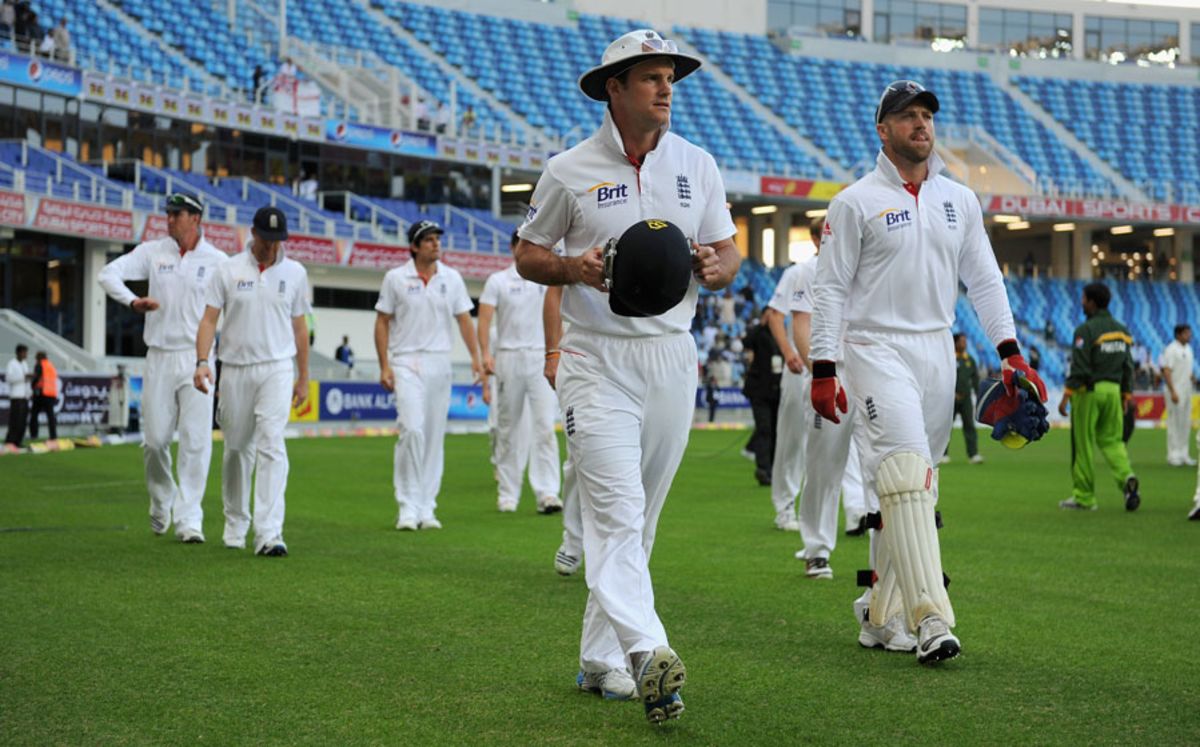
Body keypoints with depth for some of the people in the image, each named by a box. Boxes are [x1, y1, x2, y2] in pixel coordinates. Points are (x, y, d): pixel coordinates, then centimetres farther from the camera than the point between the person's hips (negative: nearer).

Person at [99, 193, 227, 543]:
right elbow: (108, 273, -3)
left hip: (197, 359, -1)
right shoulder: (152, 251, 5)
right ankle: (161, 501, 29)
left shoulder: (217, 261, 2)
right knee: (155, 439, 3)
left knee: (196, 439, -8)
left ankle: (188, 518, -4)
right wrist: (132, 301, -22)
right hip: (159, 357, 2)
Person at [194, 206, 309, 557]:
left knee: (272, 444, -15)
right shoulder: (228, 270, 2)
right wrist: (202, 362, -16)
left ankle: (269, 534, -21)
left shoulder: (295, 273, 5)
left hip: (277, 369, -1)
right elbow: (209, 318, -2)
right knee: (237, 447, 10)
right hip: (235, 370, 1)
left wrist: (304, 378, 13)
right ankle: (235, 524, 30)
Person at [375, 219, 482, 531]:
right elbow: (382, 322, 2)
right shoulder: (395, 278, 0)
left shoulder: (452, 278, 8)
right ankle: (408, 507, -10)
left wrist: (475, 358, -4)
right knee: (412, 429, -17)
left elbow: (464, 319, 8)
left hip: (439, 362, 3)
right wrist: (384, 366, -6)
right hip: (406, 362, -3)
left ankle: (427, 508, 10)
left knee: (435, 435, 4)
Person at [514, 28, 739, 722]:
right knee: (617, 510, -17)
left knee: (639, 518, 9)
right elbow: (528, 255, 7)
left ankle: (600, 658, 19)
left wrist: (717, 266, -10)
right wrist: (575, 267, -13)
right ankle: (647, 653, -30)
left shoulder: (698, 166, 9)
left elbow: (729, 253, 14)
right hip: (598, 359, -4)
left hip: (672, 358, 4)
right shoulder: (569, 171, -1)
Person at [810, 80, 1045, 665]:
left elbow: (984, 280, 15)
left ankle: (880, 614, 18)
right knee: (905, 470, -18)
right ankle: (930, 619, -24)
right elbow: (830, 287, -2)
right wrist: (823, 370, -9)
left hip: (938, 353, 5)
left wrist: (1009, 351, 4)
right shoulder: (855, 202, -1)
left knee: (915, 482, 8)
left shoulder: (959, 200, 13)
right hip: (877, 349, -5)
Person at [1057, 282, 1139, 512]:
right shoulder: (1121, 329, 10)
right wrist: (1125, 396, 18)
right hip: (1113, 390, 6)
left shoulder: (1086, 330, -11)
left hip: (1088, 391, -6)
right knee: (1111, 439, 12)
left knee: (1083, 445, 2)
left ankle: (1084, 497, 8)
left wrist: (1065, 397, -13)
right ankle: (1126, 477, -14)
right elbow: (1128, 366, 12)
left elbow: (1079, 368, -16)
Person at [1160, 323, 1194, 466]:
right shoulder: (1171, 349, -14)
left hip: (1187, 390, 8)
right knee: (1174, 422, -5)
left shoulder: (1188, 348, 13)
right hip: (1175, 389, -8)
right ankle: (1173, 455, 0)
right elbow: (1166, 371, -18)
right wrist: (1172, 392, -24)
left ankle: (1183, 454, 17)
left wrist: (1190, 387, 15)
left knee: (1186, 423, 10)